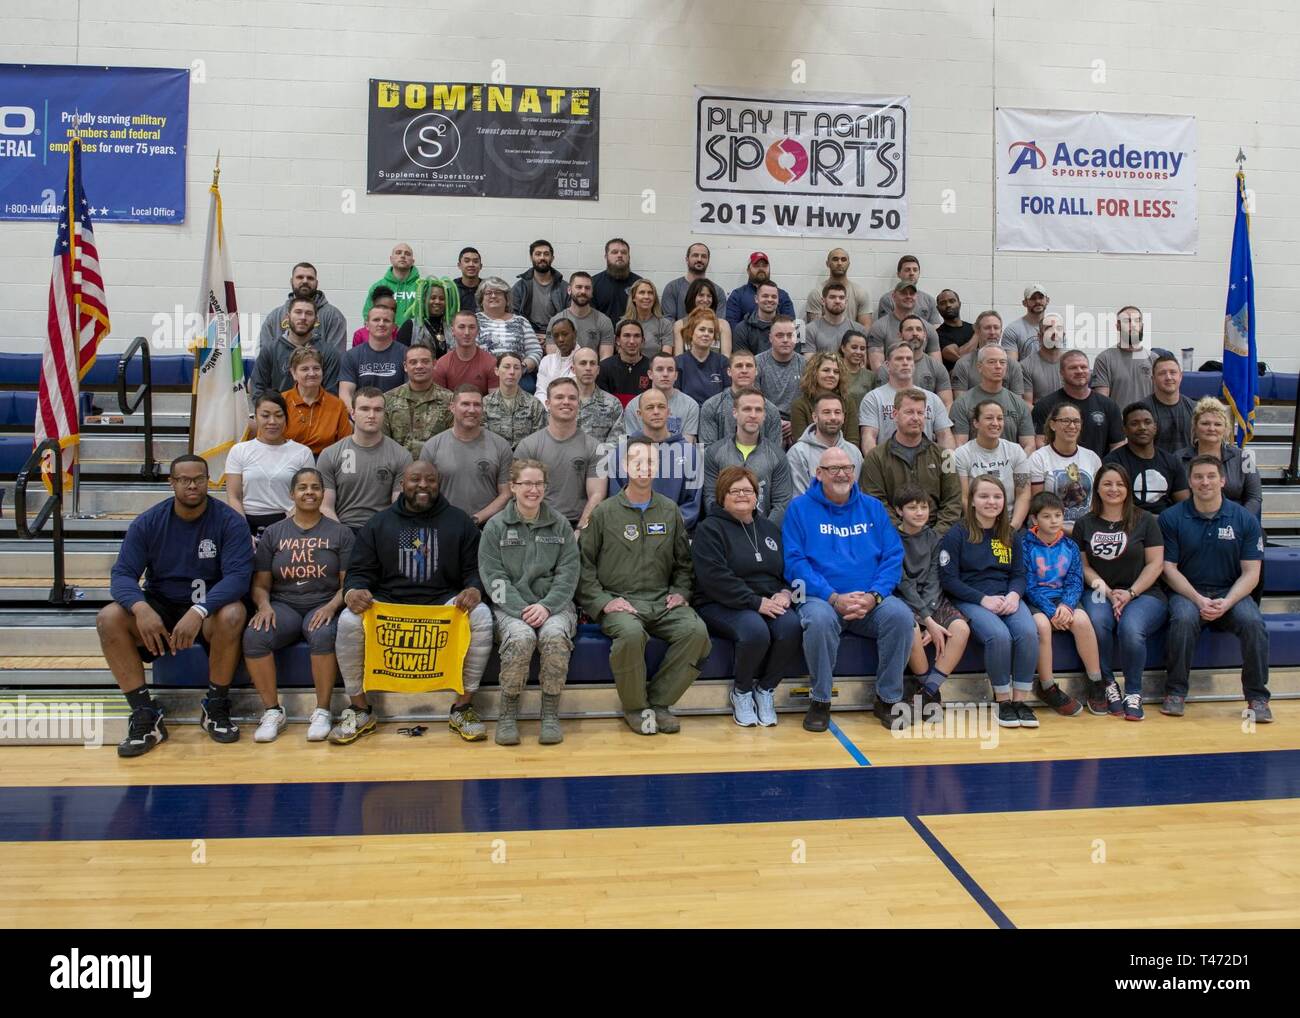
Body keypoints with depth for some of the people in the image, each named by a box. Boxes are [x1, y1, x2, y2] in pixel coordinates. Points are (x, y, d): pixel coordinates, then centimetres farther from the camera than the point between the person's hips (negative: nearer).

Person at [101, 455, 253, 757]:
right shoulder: (147, 523, -2)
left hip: (210, 608, -3)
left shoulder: (229, 521, -10)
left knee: (233, 615, -36)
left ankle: (215, 708, -15)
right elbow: (122, 574, -9)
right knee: (108, 618, -24)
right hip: (159, 606, 3)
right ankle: (145, 716, -18)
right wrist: (141, 608, -32)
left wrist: (199, 611, -37)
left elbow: (238, 575, -20)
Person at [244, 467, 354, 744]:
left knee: (323, 635, -37)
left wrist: (331, 606, -16)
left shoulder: (340, 533, 9)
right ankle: (273, 711, -14)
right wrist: (264, 605, -10)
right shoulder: (274, 533, 14)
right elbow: (260, 584, 12)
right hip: (284, 606, 2)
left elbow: (348, 582, 3)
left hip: (323, 607, -2)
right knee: (254, 636, -30)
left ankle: (322, 712, -21)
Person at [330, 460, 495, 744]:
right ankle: (359, 709, -9)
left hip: (443, 602, -1)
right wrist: (353, 590, -13)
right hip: (388, 603, 1)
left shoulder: (459, 521, 13)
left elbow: (475, 569, 8)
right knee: (348, 620, -29)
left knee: (481, 615, -31)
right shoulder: (379, 523, 14)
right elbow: (359, 571, 11)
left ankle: (463, 707, -16)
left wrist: (474, 589, -16)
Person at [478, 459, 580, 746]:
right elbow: (493, 576, -2)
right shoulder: (496, 526, 6)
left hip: (553, 605, 1)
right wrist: (522, 610, -16)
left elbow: (568, 572, 3)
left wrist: (546, 606, -13)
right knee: (521, 638, -33)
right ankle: (507, 714, -16)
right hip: (510, 606, -1)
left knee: (554, 636, -32)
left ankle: (550, 714, -17)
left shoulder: (560, 524, 11)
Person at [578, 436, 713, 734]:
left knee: (697, 631, -25)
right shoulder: (604, 512, 4)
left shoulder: (669, 511, 15)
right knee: (631, 633, -36)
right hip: (619, 601, -3)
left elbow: (683, 561, 22)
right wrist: (603, 601, -9)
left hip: (662, 601, 3)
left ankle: (658, 701, -8)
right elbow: (583, 565, 2)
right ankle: (635, 707, -10)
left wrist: (680, 592, 6)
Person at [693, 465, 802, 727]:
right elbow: (715, 578, -13)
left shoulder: (770, 528, 21)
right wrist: (756, 602, -20)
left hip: (772, 603, 5)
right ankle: (741, 691, -5)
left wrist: (786, 593, -5)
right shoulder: (709, 529, 1)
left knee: (791, 627, -28)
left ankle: (765, 689, -4)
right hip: (723, 605, -5)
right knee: (755, 631, -35)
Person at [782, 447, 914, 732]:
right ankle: (820, 701, -13)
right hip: (822, 598, -3)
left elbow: (893, 557, 6)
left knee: (901, 615, -27)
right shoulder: (800, 508, 3)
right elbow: (795, 562, -5)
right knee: (819, 619, -36)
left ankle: (888, 699, -6)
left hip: (871, 600, 3)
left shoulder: (872, 508, 12)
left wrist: (874, 596, -13)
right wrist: (834, 598, -17)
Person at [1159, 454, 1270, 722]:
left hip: (1231, 592, 1)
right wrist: (1198, 600, -16)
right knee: (1183, 620, -33)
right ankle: (1175, 693, -17)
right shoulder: (1171, 518, -1)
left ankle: (1257, 698, -10)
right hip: (1187, 591, -1)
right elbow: (1169, 568, -3)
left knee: (1253, 623, -28)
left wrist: (1226, 603, -17)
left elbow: (1251, 573, 0)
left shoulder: (1245, 519, 2)